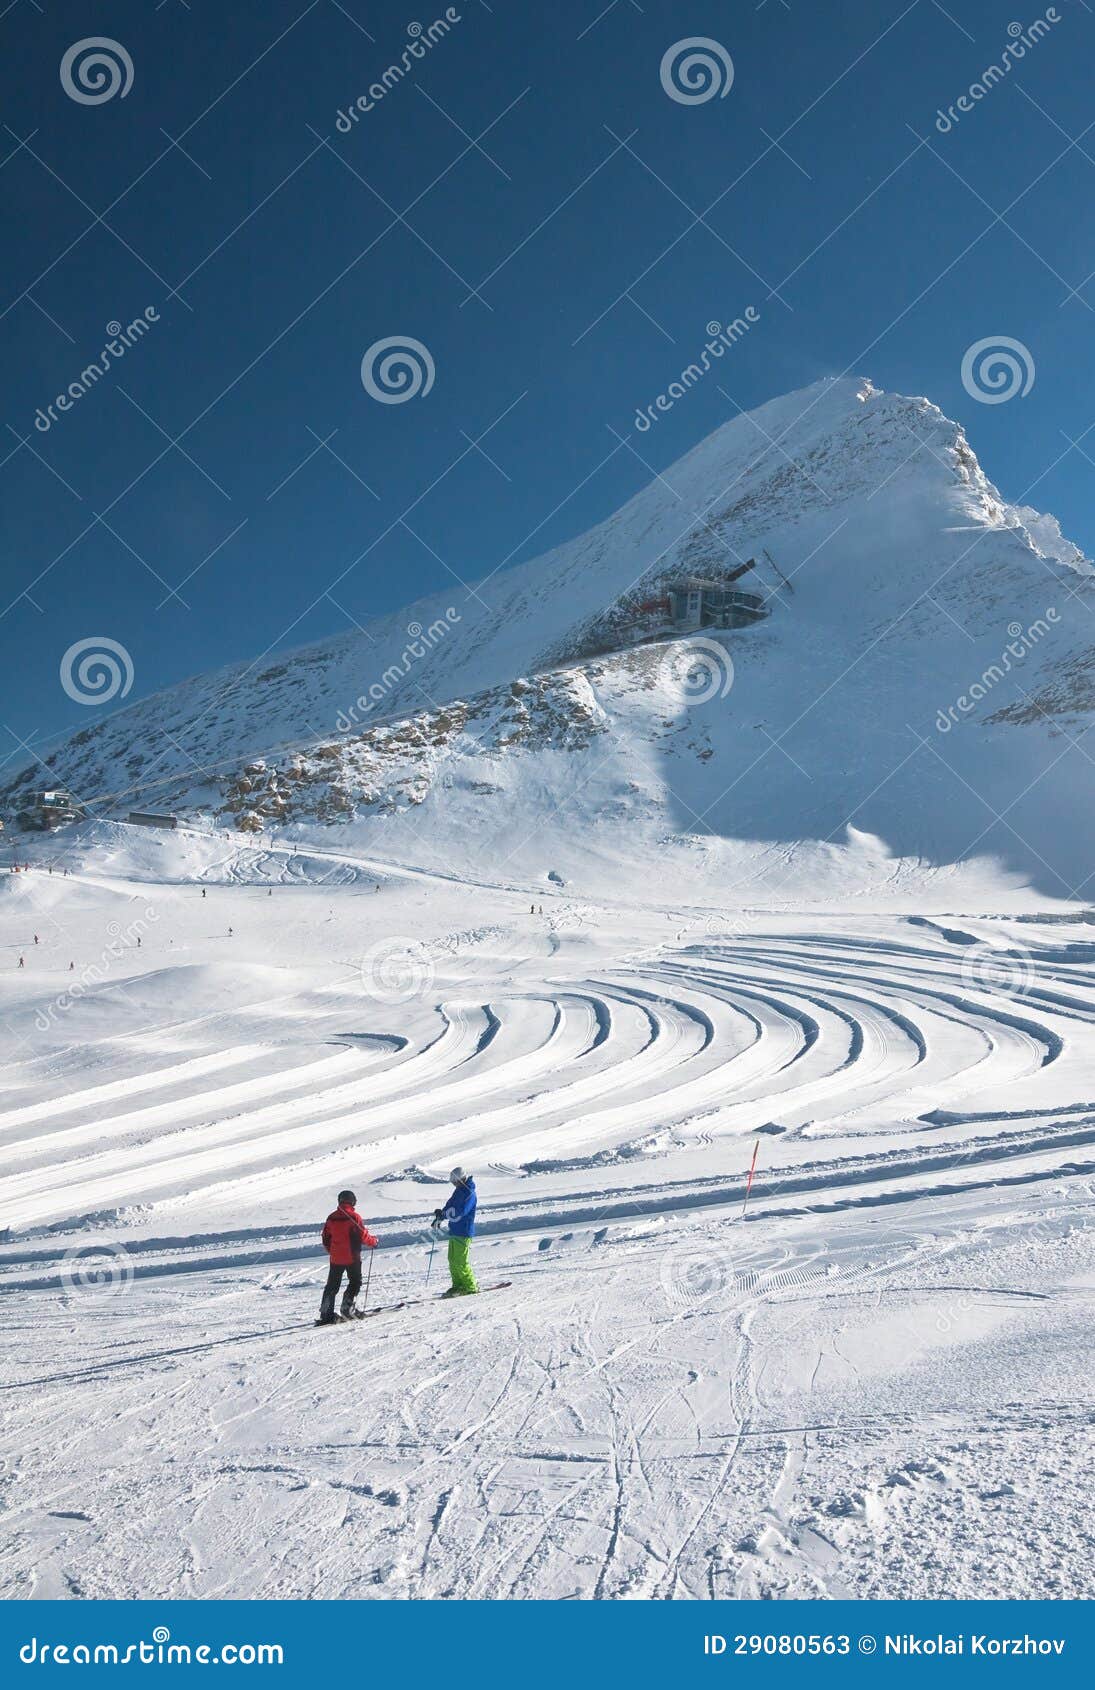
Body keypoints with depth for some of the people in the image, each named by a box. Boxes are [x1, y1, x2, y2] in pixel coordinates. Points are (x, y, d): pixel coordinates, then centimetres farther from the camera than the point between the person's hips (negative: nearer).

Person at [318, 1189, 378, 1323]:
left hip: (335, 1258, 5)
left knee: (332, 1286, 11)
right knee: (355, 1282, 11)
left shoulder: (331, 1218, 4)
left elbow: (326, 1238, 11)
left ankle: (326, 1314, 7)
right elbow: (363, 1236, -12)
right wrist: (374, 1242, 7)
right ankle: (346, 1308, 0)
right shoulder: (354, 1217, -12)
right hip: (352, 1257, -5)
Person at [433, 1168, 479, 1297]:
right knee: (452, 1260, 10)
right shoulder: (459, 1190, 14)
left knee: (460, 1262, -9)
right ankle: (458, 1285, 18)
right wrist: (439, 1218, 5)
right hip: (454, 1231, 9)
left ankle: (471, 1287, 0)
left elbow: (460, 1212, -26)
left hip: (464, 1232, -9)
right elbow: (450, 1205, 19)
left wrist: (442, 1214, -22)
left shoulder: (469, 1193, -16)